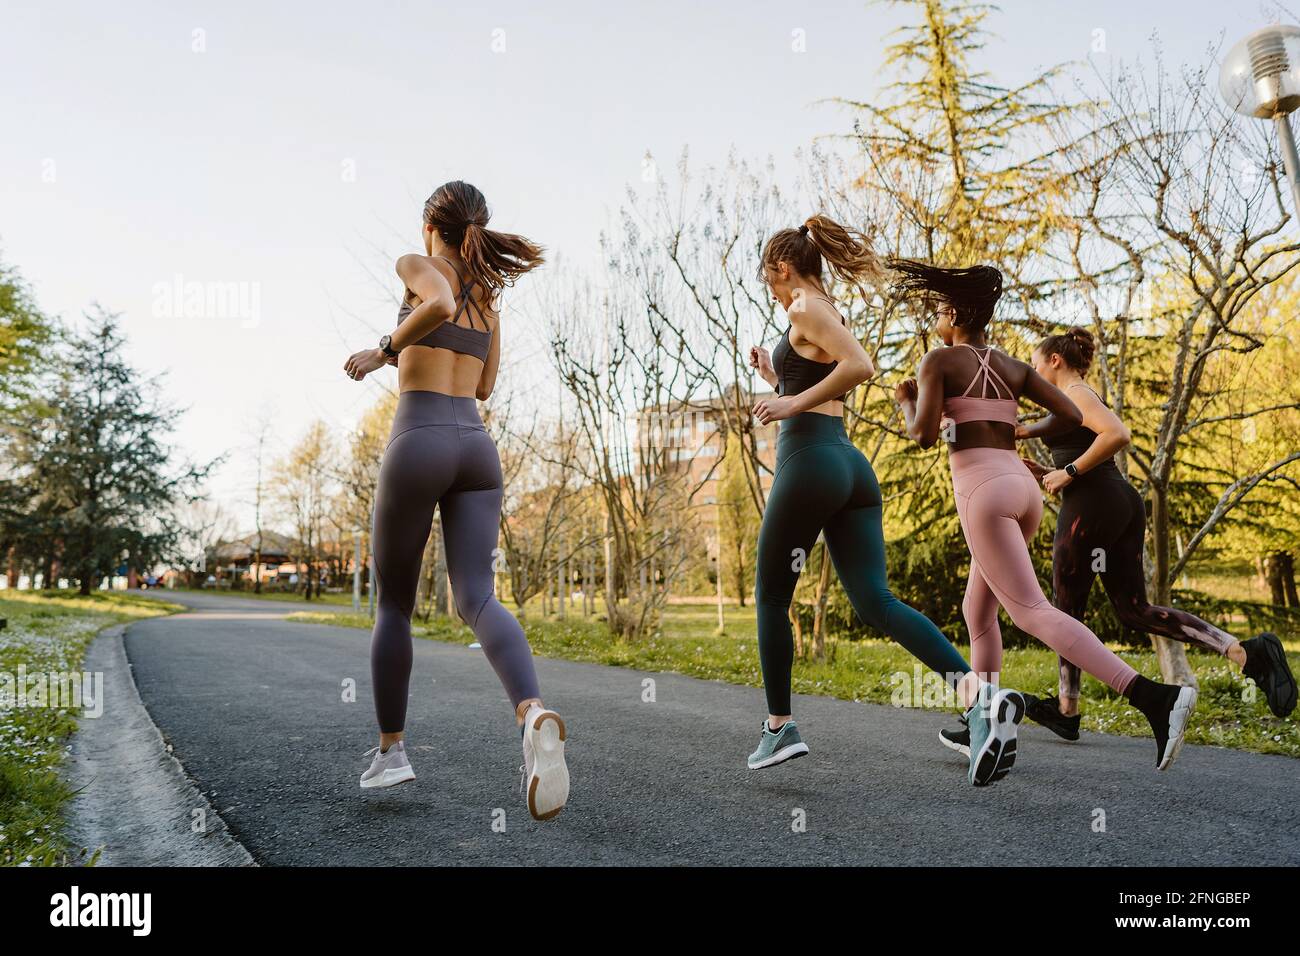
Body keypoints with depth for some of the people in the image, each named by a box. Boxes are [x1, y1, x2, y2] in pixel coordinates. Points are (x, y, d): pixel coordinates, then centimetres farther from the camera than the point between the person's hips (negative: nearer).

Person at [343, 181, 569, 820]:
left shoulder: (418, 265, 4)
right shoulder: (489, 295, 22)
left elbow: (440, 306, -21)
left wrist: (384, 351, -6)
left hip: (419, 443, -5)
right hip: (476, 448, 5)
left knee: (393, 604, 11)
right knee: (477, 600, -9)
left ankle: (390, 750, 20)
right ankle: (532, 712, -36)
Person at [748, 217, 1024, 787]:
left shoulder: (807, 308, -3)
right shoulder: (828, 315, 25)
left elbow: (859, 365, -21)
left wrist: (794, 402, -15)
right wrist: (774, 378, 30)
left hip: (809, 461, -9)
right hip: (850, 465, 9)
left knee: (771, 597, 6)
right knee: (875, 601, -1)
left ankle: (779, 728, 14)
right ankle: (977, 693, -18)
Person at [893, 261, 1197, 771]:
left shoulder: (938, 360, 0)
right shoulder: (1014, 367, 19)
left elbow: (924, 436, -9)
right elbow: (1072, 416, 12)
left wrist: (906, 401, 11)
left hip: (983, 491, -8)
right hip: (1023, 486, 8)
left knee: (1033, 613, -13)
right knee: (977, 611, 18)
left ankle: (1155, 697, -25)